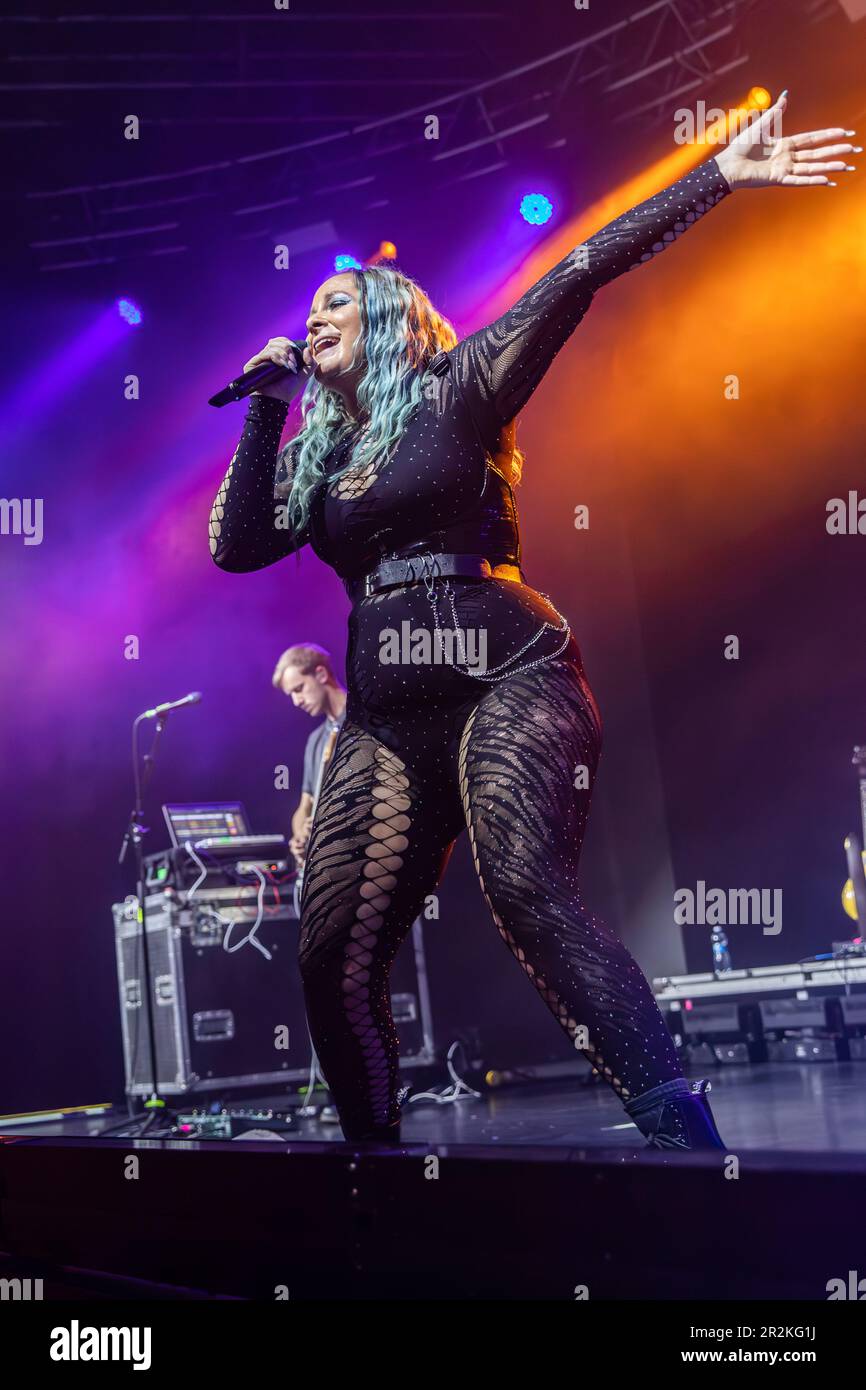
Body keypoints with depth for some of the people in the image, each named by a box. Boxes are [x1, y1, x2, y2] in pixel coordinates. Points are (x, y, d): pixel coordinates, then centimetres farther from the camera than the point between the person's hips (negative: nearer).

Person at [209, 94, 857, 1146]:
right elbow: (237, 545, 9)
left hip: (505, 677, -5)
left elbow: (577, 278, -1)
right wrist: (267, 410, 8)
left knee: (528, 893, -28)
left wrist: (720, 176, -5)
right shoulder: (315, 454, 21)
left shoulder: (457, 390, 7)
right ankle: (374, 1150, 17)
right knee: (332, 952, -3)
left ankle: (689, 1146, -30)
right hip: (385, 716, 6)